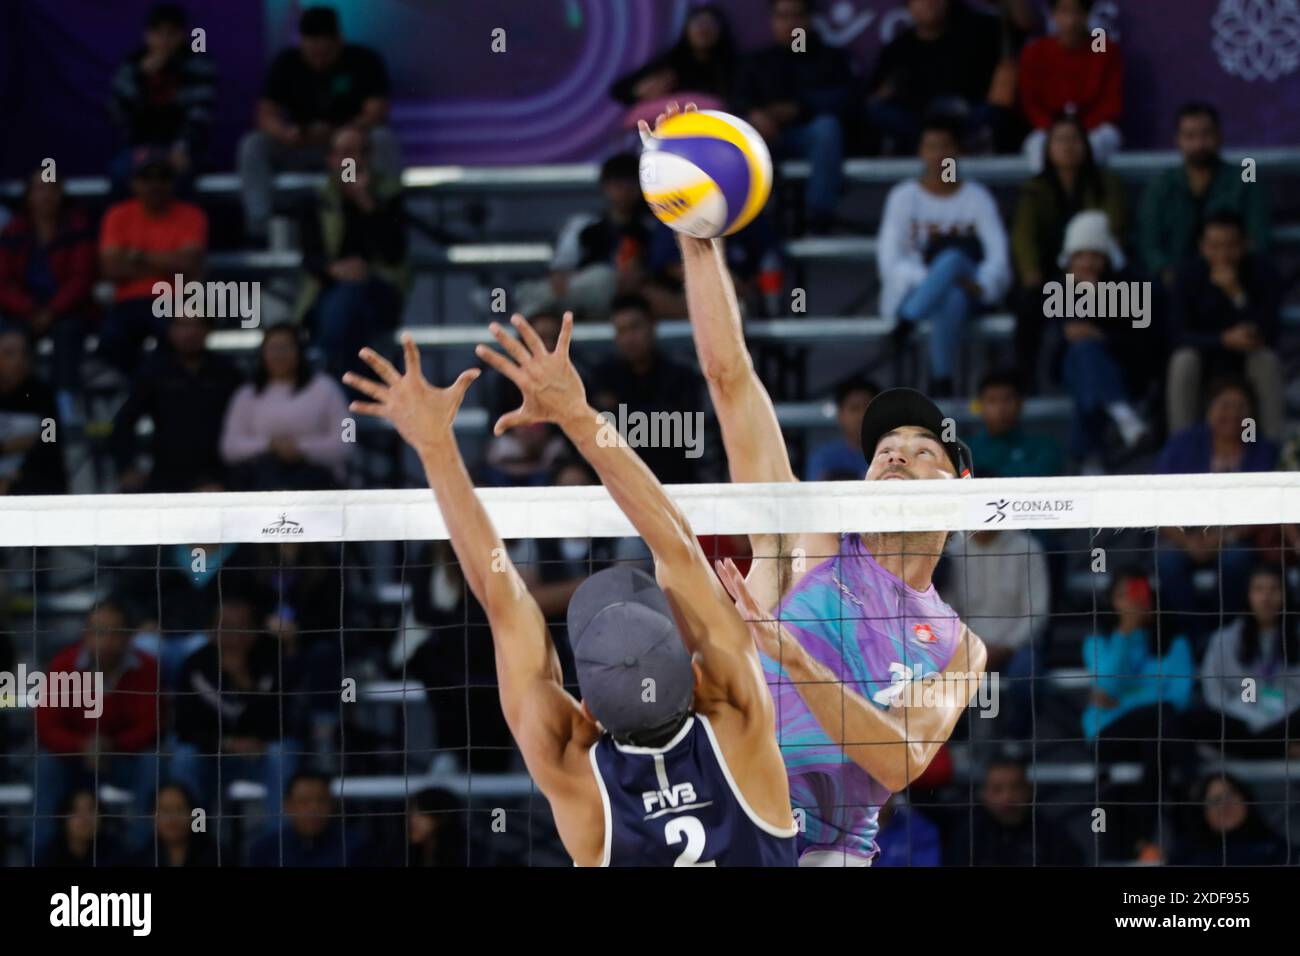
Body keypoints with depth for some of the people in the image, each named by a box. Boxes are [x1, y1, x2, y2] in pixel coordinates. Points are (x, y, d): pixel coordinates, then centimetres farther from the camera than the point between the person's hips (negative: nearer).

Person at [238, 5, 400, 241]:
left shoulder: (365, 61, -11)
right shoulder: (287, 63, -4)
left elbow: (376, 113, -21)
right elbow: (266, 113, -9)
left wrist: (335, 134, -39)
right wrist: (285, 133, -34)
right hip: (301, 147, 2)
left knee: (384, 140, -34)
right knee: (252, 145, -23)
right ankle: (258, 225, -34)